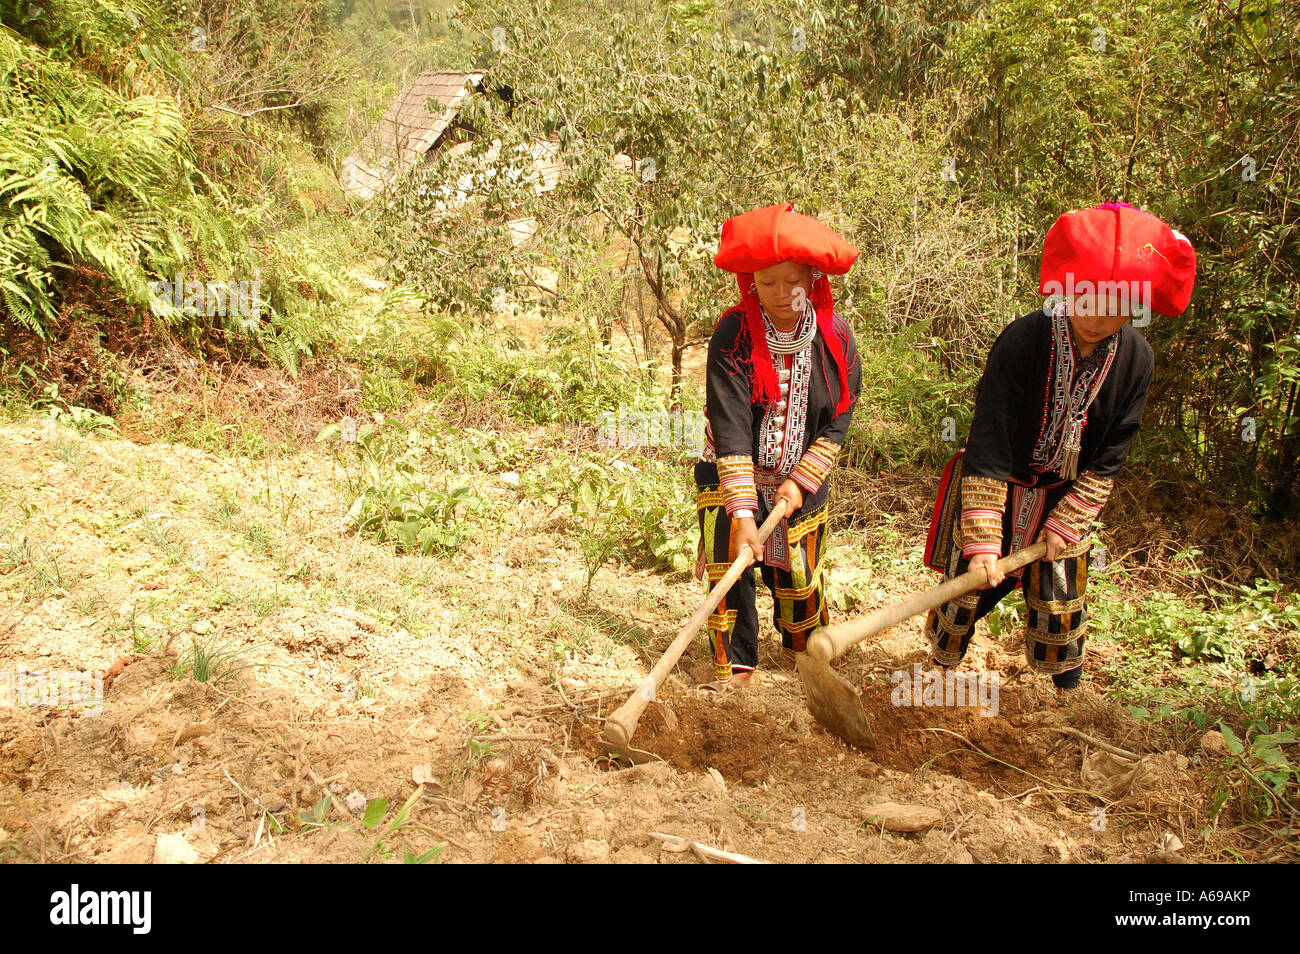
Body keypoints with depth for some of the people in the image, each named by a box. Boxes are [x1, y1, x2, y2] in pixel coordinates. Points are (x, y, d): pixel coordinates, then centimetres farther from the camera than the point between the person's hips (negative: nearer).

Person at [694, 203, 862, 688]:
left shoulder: (835, 336, -10)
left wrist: (800, 482, -12)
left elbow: (838, 421, -4)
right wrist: (742, 511, -32)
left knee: (799, 573, 12)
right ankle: (735, 668, 4)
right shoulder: (732, 337, -20)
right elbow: (730, 427, -26)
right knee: (729, 567, -11)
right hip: (731, 475, -2)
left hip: (802, 479, 3)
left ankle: (806, 649, 39)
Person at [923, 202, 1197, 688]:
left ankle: (1070, 693, 37)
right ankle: (940, 666, 35)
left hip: (1066, 499, 3)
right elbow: (988, 447, -24)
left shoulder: (1135, 361, -13)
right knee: (968, 587, 7)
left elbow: (1108, 460, -5)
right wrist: (983, 538, -27)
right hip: (999, 490, -2)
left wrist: (1064, 524, -9)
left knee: (1061, 605, 12)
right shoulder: (1023, 340, -24)